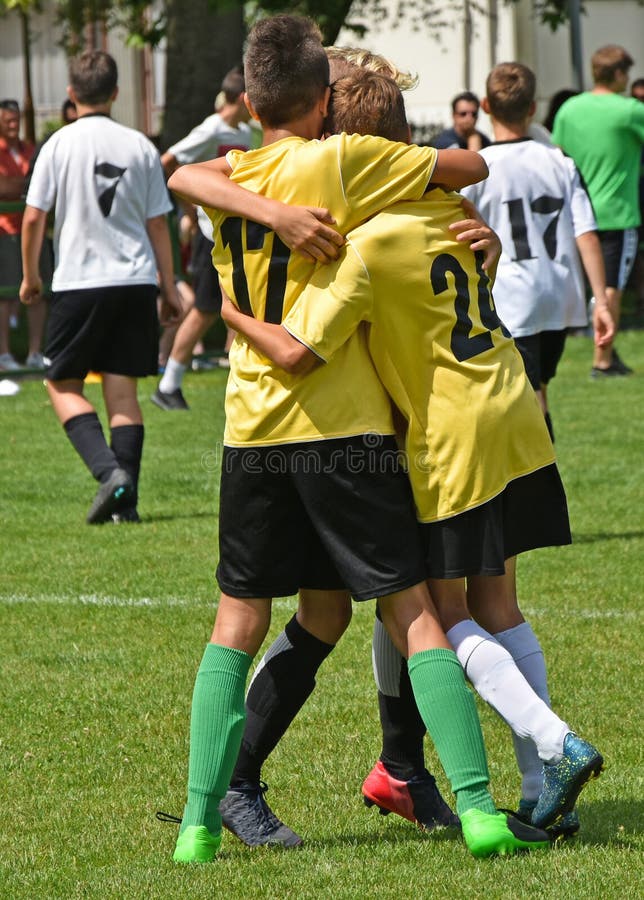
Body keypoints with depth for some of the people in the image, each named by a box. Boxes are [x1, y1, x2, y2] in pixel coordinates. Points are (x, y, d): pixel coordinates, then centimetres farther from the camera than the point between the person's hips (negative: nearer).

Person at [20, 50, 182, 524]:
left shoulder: (60, 144, -4)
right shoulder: (139, 147, 3)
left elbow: (33, 218, -5)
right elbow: (157, 223, 6)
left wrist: (30, 276, 10)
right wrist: (169, 287, 14)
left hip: (80, 281, -3)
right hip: (136, 280, 3)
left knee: (63, 384, 8)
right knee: (123, 390, 7)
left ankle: (109, 470, -14)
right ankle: (125, 500, 1)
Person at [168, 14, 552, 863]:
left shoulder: (223, 182, 4)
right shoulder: (340, 161, -6)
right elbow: (473, 166, -3)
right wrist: (436, 162, 20)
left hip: (251, 430, 4)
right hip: (341, 425, -4)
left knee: (237, 622, 12)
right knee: (412, 612, 0)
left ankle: (200, 819, 4)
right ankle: (476, 804, -7)